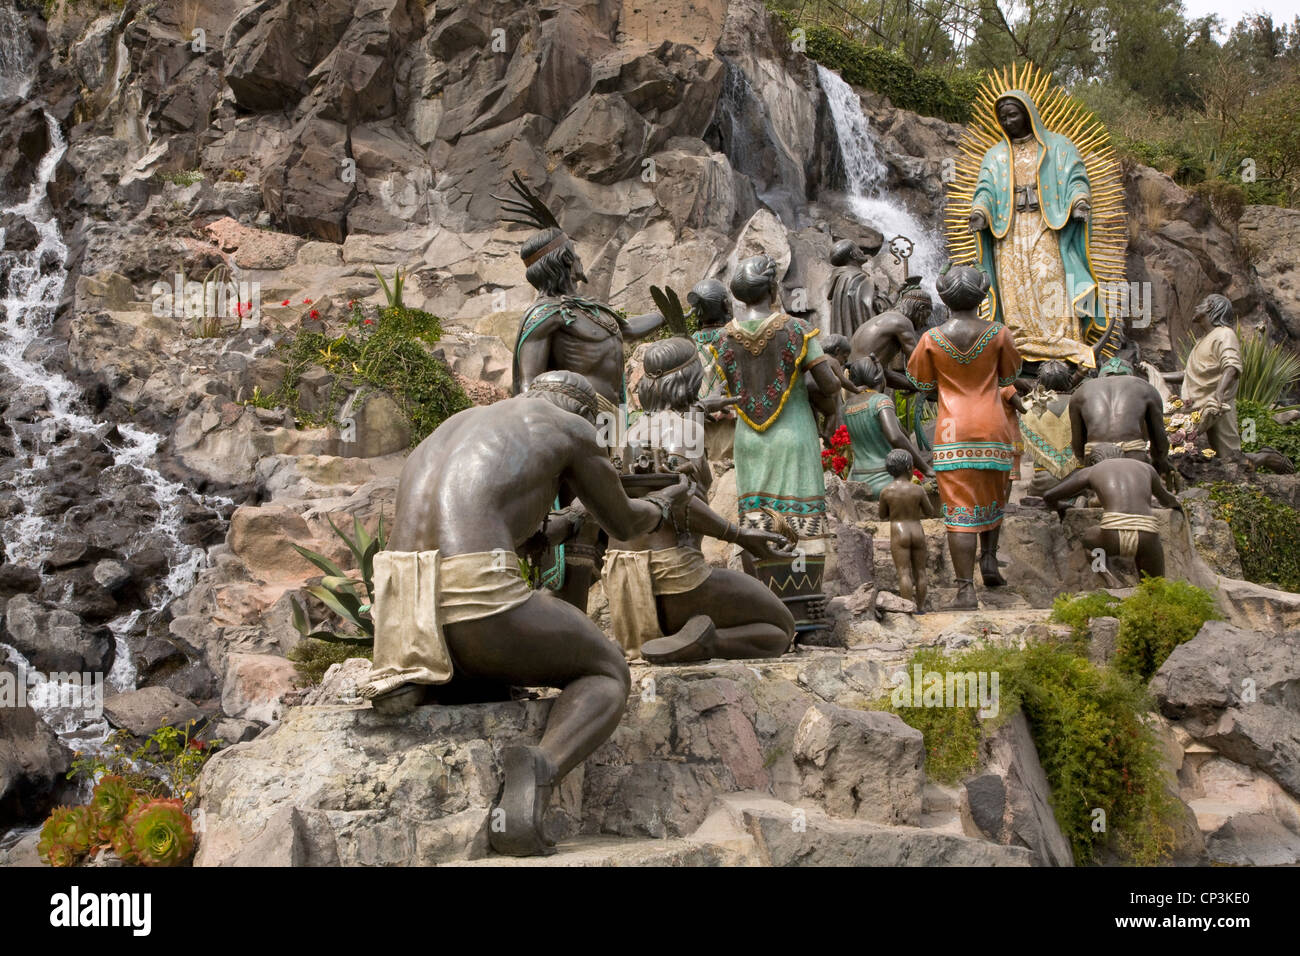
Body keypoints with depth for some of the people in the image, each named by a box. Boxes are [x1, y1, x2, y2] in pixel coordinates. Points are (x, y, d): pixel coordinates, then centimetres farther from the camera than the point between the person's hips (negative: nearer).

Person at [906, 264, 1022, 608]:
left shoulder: (932, 338, -5)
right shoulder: (997, 333, -3)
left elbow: (922, 384, 8)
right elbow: (1010, 376, 11)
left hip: (953, 430, -1)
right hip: (992, 425, 1)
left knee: (959, 506, -3)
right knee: (991, 495, 25)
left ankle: (965, 589, -6)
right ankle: (989, 556, 14)